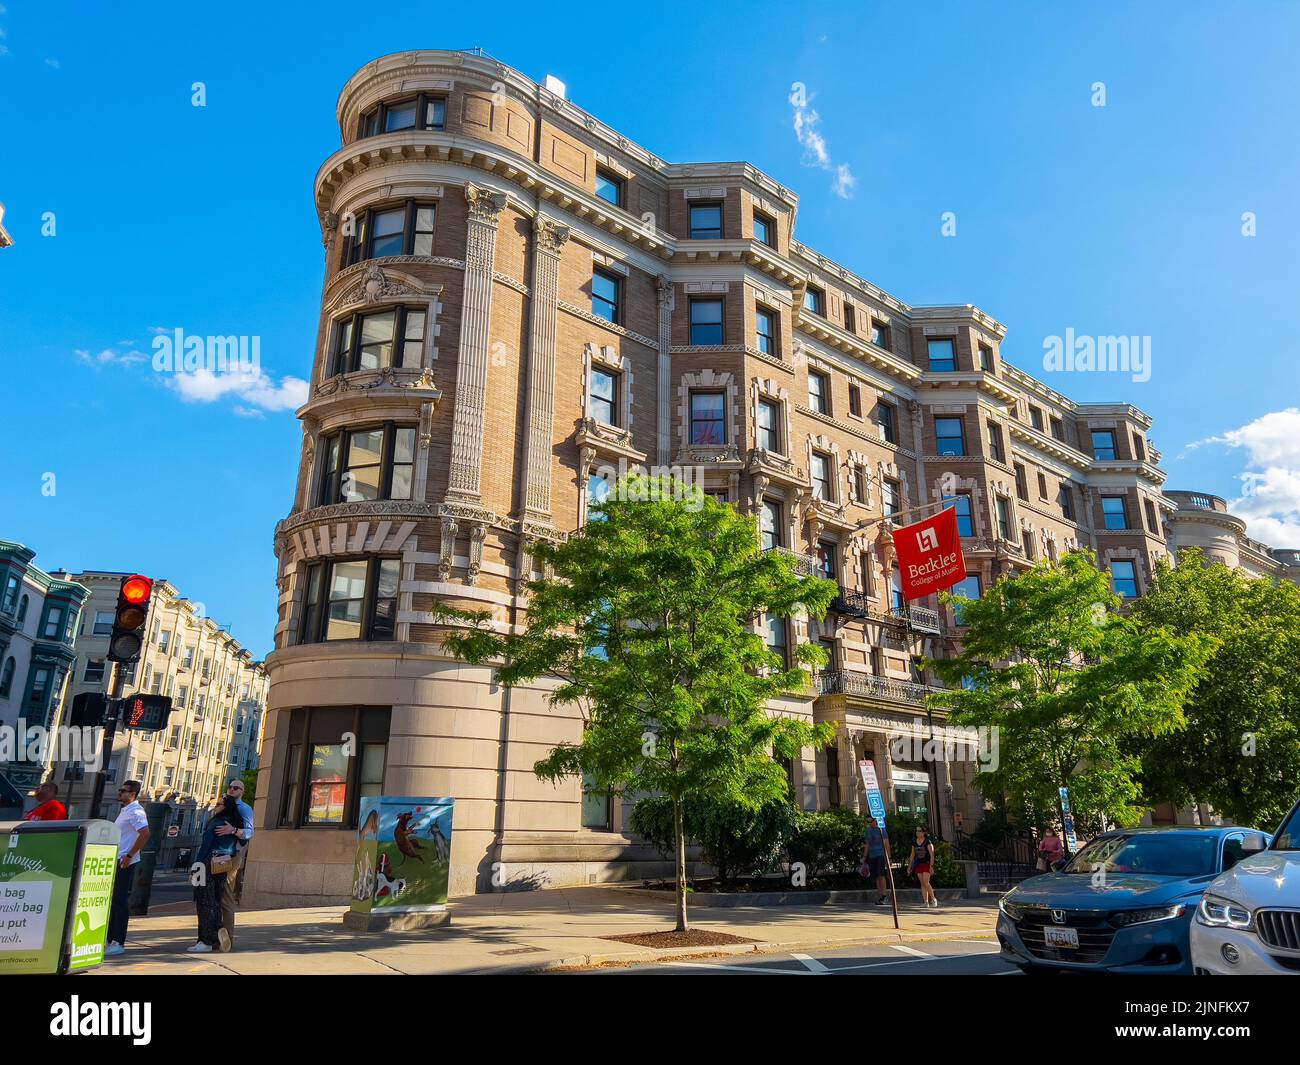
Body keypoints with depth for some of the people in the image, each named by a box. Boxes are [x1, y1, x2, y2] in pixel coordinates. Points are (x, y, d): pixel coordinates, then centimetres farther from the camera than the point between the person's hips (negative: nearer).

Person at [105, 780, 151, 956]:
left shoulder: (135, 811, -15)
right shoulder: (125, 810, 16)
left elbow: (145, 834, -27)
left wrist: (129, 856, -23)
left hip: (126, 863, -10)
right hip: (117, 861, 10)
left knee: (121, 901, -7)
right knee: (112, 900, 14)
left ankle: (119, 943, -2)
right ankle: (110, 939, 23)